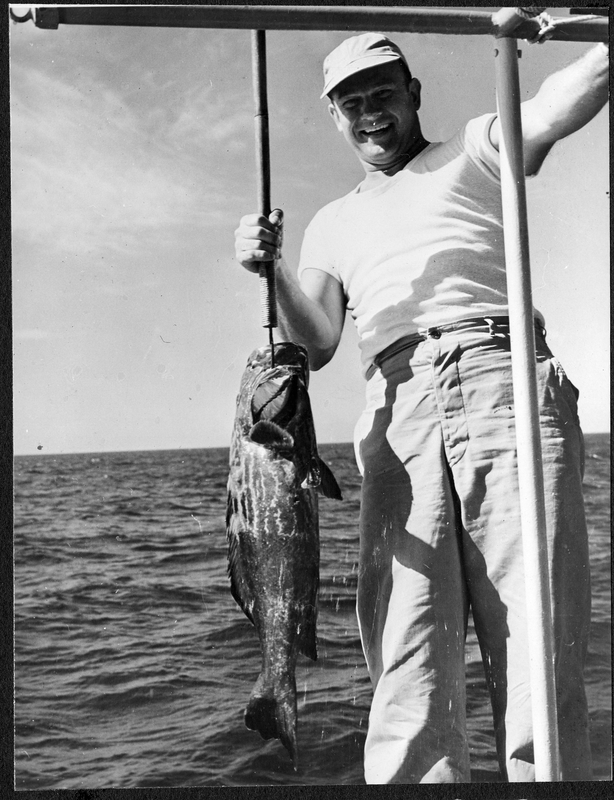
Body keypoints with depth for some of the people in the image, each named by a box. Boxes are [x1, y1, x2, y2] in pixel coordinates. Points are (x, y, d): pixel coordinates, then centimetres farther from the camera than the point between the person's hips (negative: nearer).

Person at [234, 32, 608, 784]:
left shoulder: (475, 150, 21)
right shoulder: (332, 225, 30)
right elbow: (315, 345, 18)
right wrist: (272, 271, 2)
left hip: (506, 385, -2)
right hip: (399, 419, 3)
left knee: (540, 654, -7)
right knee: (408, 673, -6)